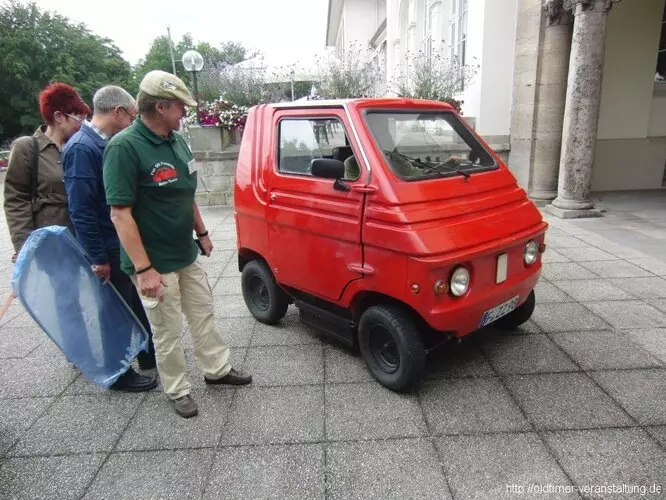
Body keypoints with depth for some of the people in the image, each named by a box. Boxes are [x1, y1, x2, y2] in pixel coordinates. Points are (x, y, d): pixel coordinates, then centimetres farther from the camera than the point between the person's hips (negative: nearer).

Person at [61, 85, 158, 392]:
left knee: (135, 305, 21)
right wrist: (99, 258, -21)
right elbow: (80, 211, -24)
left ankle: (148, 355, 38)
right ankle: (120, 375, 24)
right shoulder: (81, 148, -21)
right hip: (108, 251, -9)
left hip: (124, 246, 9)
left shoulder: (107, 144, 7)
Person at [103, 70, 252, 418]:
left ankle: (217, 369, 38)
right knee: (167, 332, 9)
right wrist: (143, 268, -25)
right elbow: (120, 213, -23)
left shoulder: (177, 140, 5)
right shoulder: (124, 147, -20)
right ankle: (177, 391, 28)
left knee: (203, 315, 20)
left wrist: (201, 232, 17)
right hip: (155, 264, -8)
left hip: (187, 255, 8)